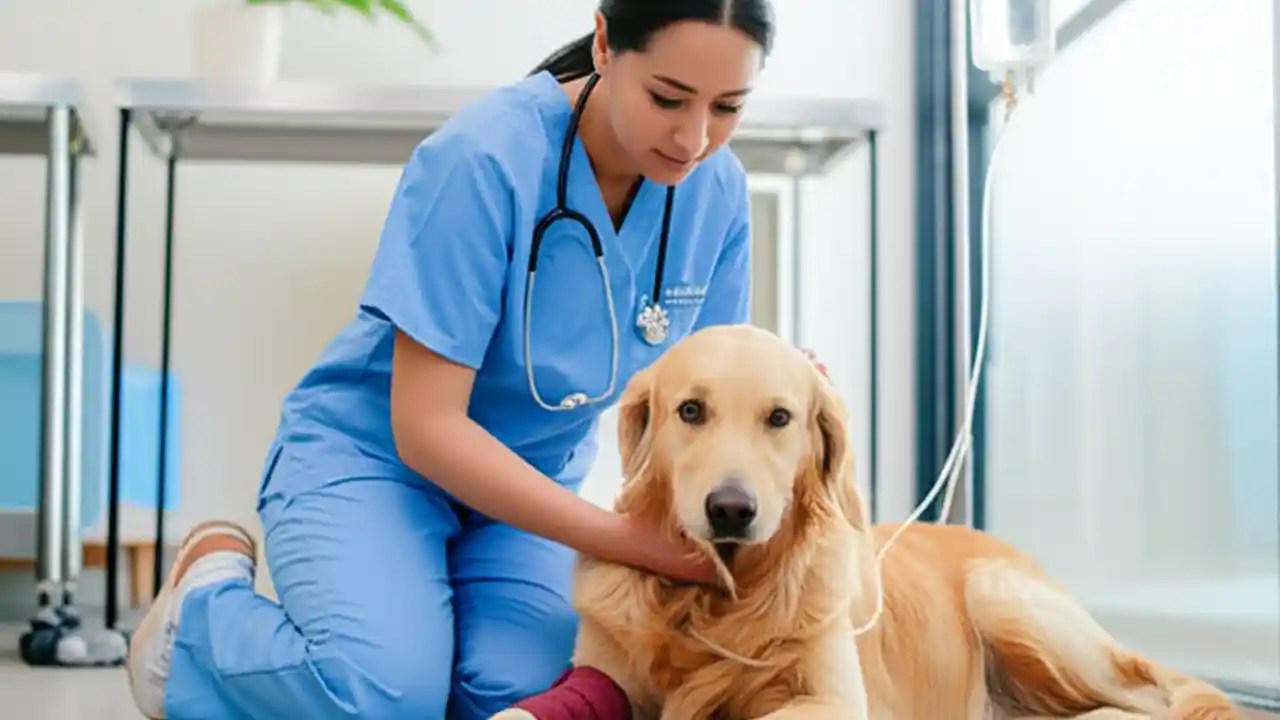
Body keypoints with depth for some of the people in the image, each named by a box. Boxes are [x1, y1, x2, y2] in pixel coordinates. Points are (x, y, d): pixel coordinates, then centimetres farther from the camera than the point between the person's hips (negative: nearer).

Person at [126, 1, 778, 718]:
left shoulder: (718, 190, -9)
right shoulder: (482, 158, -26)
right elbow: (425, 425, -24)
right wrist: (623, 537, -30)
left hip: (533, 481, 4)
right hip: (369, 453, -4)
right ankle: (208, 598, 3)